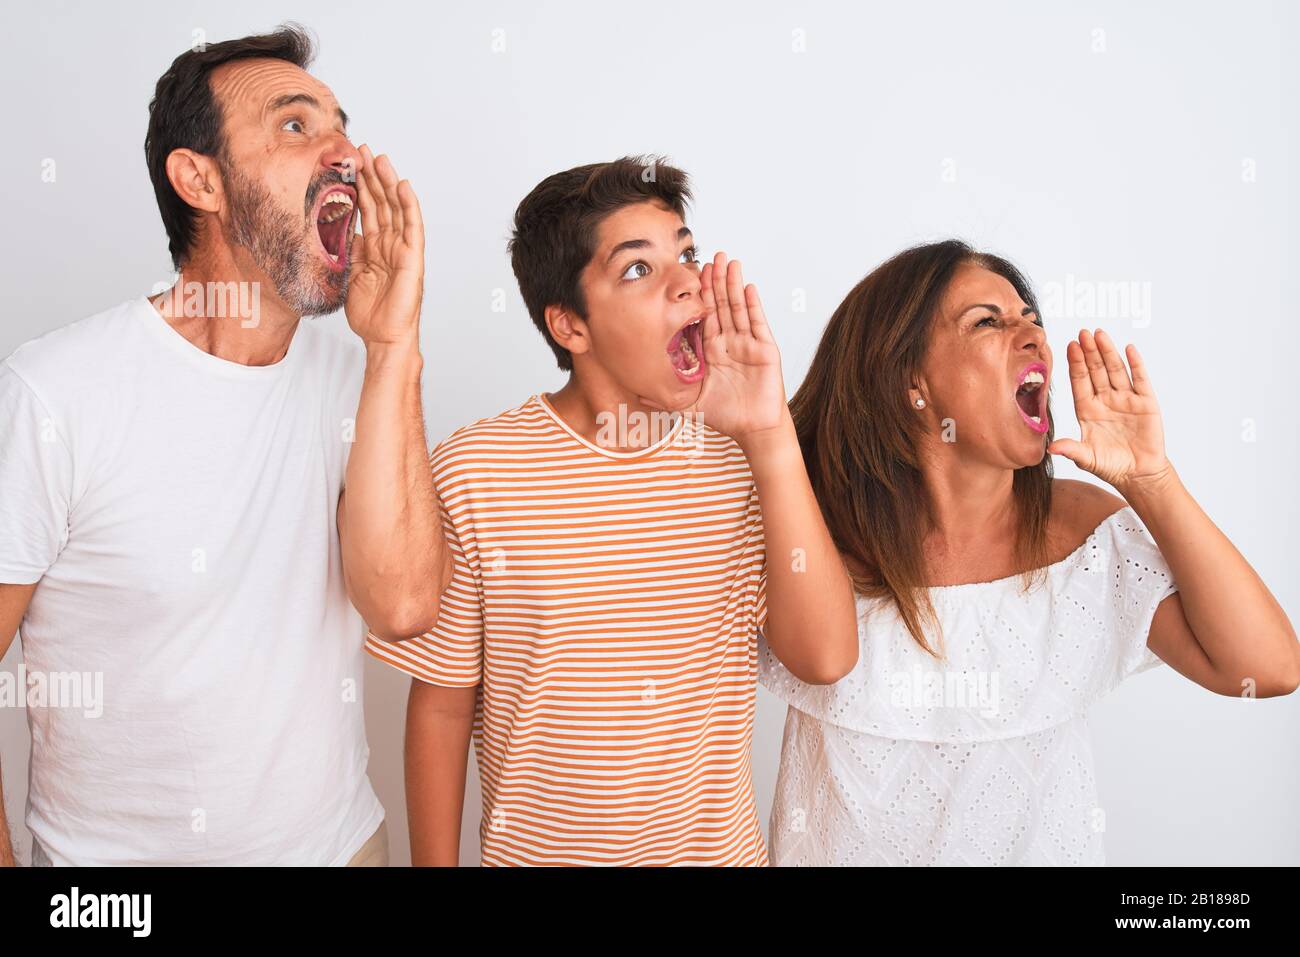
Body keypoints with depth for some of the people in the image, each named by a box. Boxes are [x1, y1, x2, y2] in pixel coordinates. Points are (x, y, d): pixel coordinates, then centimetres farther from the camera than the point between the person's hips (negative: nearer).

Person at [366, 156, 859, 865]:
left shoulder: (738, 455, -8)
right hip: (534, 849, -2)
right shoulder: (472, 474, -15)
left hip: (720, 846, 2)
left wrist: (771, 436, -24)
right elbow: (441, 708, -8)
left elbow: (824, 658, -19)